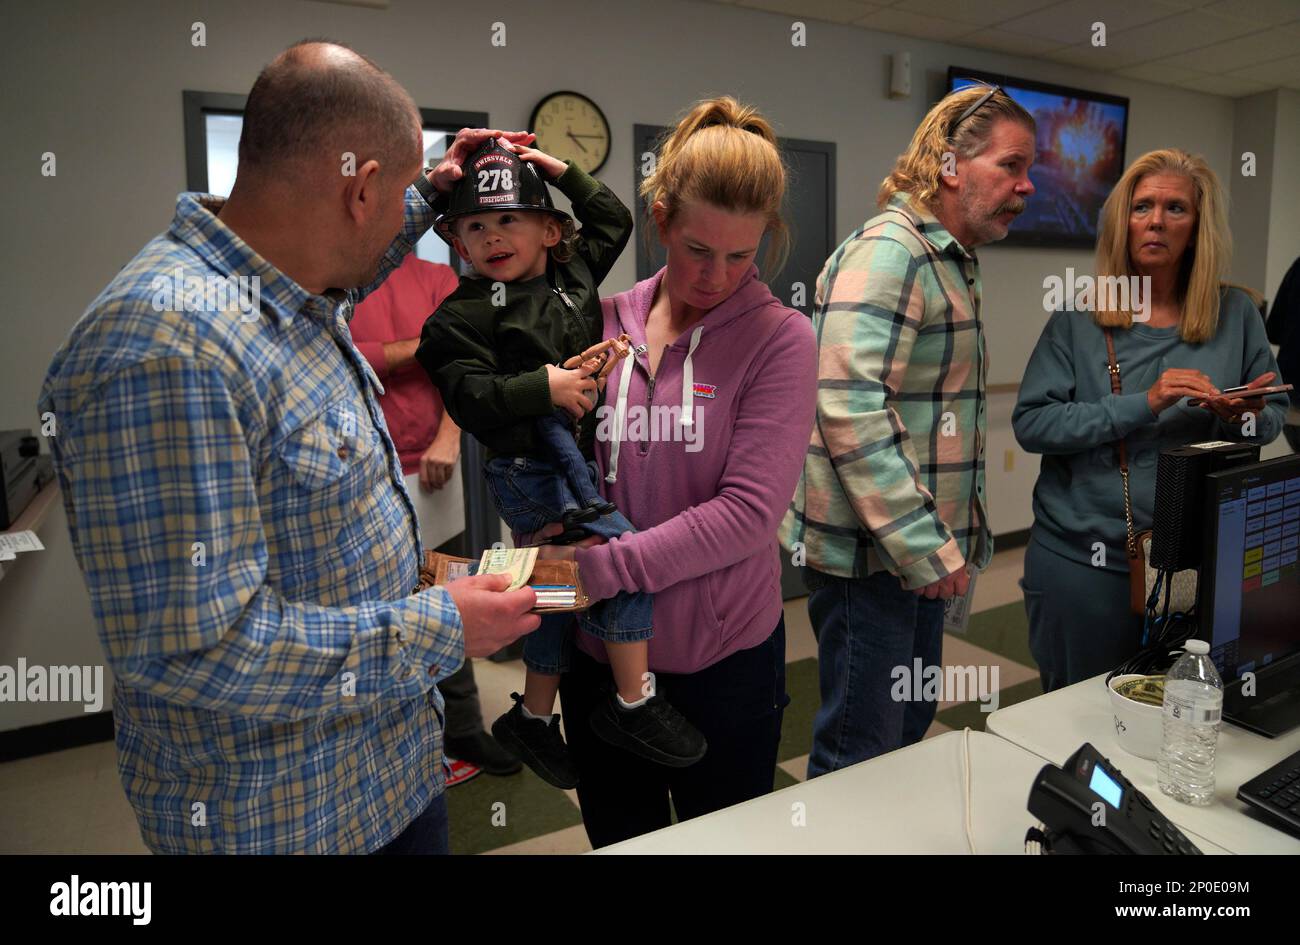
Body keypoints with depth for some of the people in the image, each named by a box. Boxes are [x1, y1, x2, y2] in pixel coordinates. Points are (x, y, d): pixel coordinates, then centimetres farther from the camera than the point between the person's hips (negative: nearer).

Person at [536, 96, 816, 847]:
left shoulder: (779, 338, -11)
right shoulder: (603, 323, -2)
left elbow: (748, 510, -19)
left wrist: (603, 567, -24)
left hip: (724, 658, -2)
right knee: (617, 838, 23)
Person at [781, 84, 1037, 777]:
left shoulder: (952, 261, 18)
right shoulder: (887, 252, -15)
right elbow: (851, 409, -27)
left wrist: (964, 533, 22)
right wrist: (925, 547, -23)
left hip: (921, 553, 10)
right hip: (872, 558, -10)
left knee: (911, 730, 21)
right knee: (861, 756, 2)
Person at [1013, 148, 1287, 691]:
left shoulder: (1235, 315, 2)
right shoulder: (1079, 318, -5)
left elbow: (1275, 414, 9)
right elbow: (1030, 423, -14)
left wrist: (1244, 418, -15)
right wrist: (1142, 405, -23)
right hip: (1082, 558, -2)